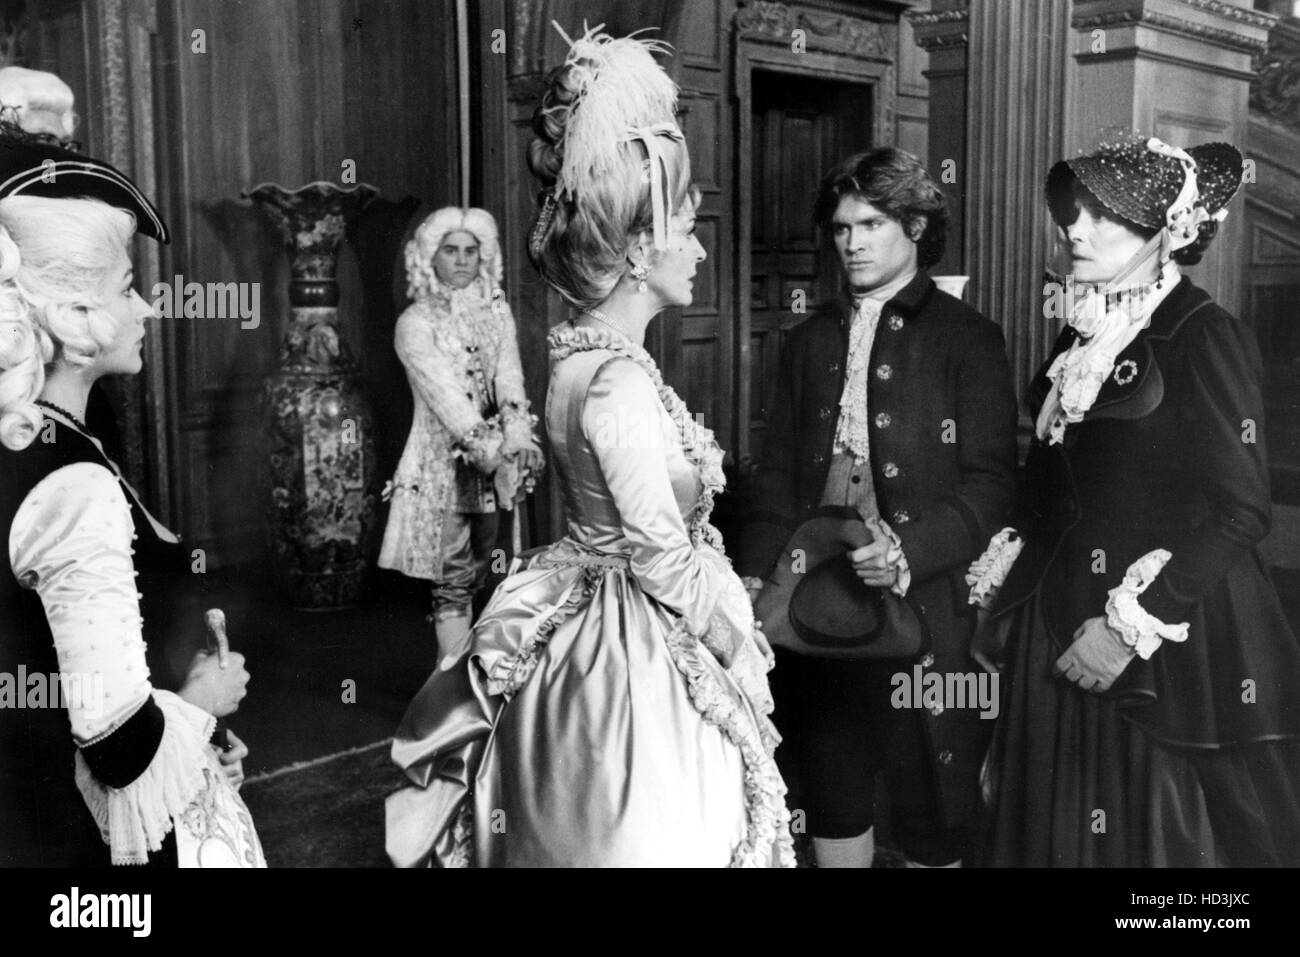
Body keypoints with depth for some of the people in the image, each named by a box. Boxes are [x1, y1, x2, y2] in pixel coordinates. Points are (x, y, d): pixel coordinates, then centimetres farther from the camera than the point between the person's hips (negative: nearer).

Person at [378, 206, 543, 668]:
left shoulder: (495, 310, 10)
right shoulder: (416, 323, -5)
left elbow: (509, 375, -4)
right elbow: (445, 394, -15)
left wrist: (516, 433, -21)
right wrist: (486, 445, -26)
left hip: (490, 458, 5)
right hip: (444, 460, -5)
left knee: (475, 573, 10)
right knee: (453, 579, -4)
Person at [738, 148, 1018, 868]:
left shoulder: (965, 339, 0)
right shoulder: (809, 342, 15)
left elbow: (990, 481, -7)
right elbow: (778, 471, 13)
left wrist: (908, 554, -21)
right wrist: (755, 572, 0)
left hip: (922, 603, -4)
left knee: (929, 819, 5)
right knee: (829, 799, 13)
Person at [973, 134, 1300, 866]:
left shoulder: (1205, 337, -10)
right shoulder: (1080, 341, 11)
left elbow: (1241, 509, -15)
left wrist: (1135, 627, -18)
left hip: (1171, 648, -6)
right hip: (1059, 636, 7)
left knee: (1159, 833, 3)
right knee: (1063, 831, 13)